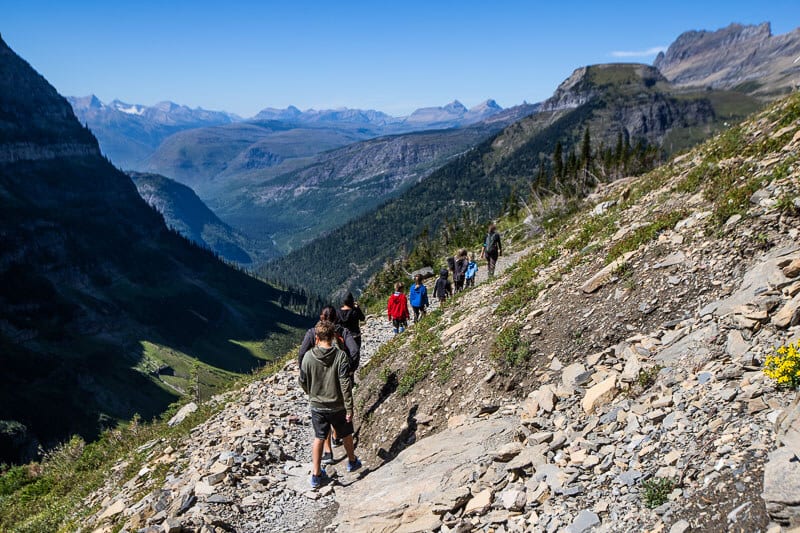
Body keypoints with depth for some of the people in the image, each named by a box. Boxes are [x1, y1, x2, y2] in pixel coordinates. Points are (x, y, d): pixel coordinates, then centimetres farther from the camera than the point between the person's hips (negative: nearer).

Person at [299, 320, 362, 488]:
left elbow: (302, 381, 0)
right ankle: (352, 462, 43)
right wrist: (349, 408, -12)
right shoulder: (340, 356, -18)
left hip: (317, 406, 2)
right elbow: (345, 384, -19)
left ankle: (316, 475, 20)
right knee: (346, 435, 21)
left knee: (319, 438, 15)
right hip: (337, 405, -1)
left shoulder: (308, 356, -12)